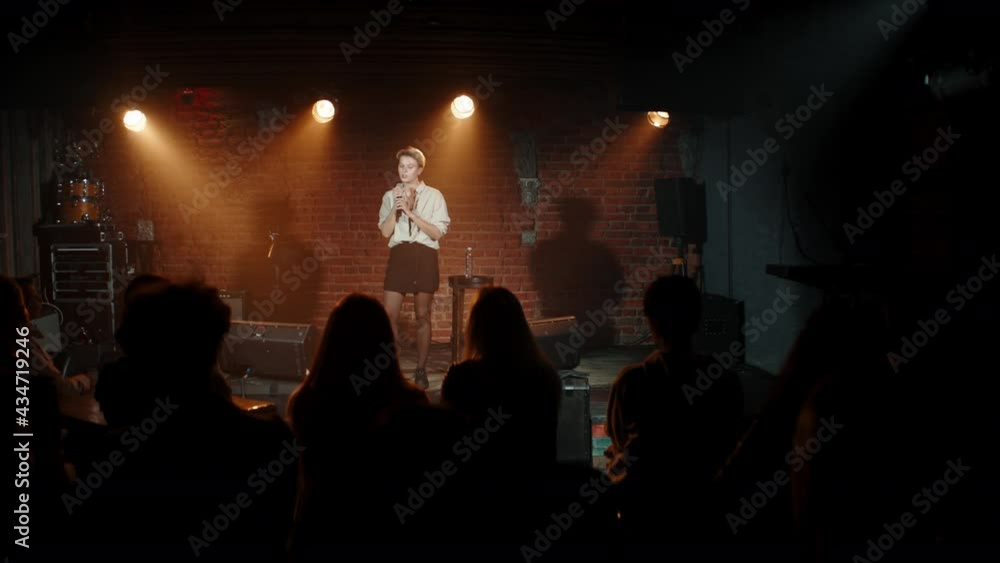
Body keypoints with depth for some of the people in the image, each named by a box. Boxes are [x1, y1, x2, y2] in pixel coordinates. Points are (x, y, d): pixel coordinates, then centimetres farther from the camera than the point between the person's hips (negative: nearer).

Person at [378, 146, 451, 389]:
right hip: (398, 255, 2)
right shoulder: (391, 196, 9)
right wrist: (396, 208, -12)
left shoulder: (434, 196, 1)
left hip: (424, 256, -2)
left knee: (422, 315, 4)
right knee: (390, 314, -3)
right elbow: (385, 231, 1)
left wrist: (411, 213, -13)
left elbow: (437, 233, -6)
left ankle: (421, 370, 12)